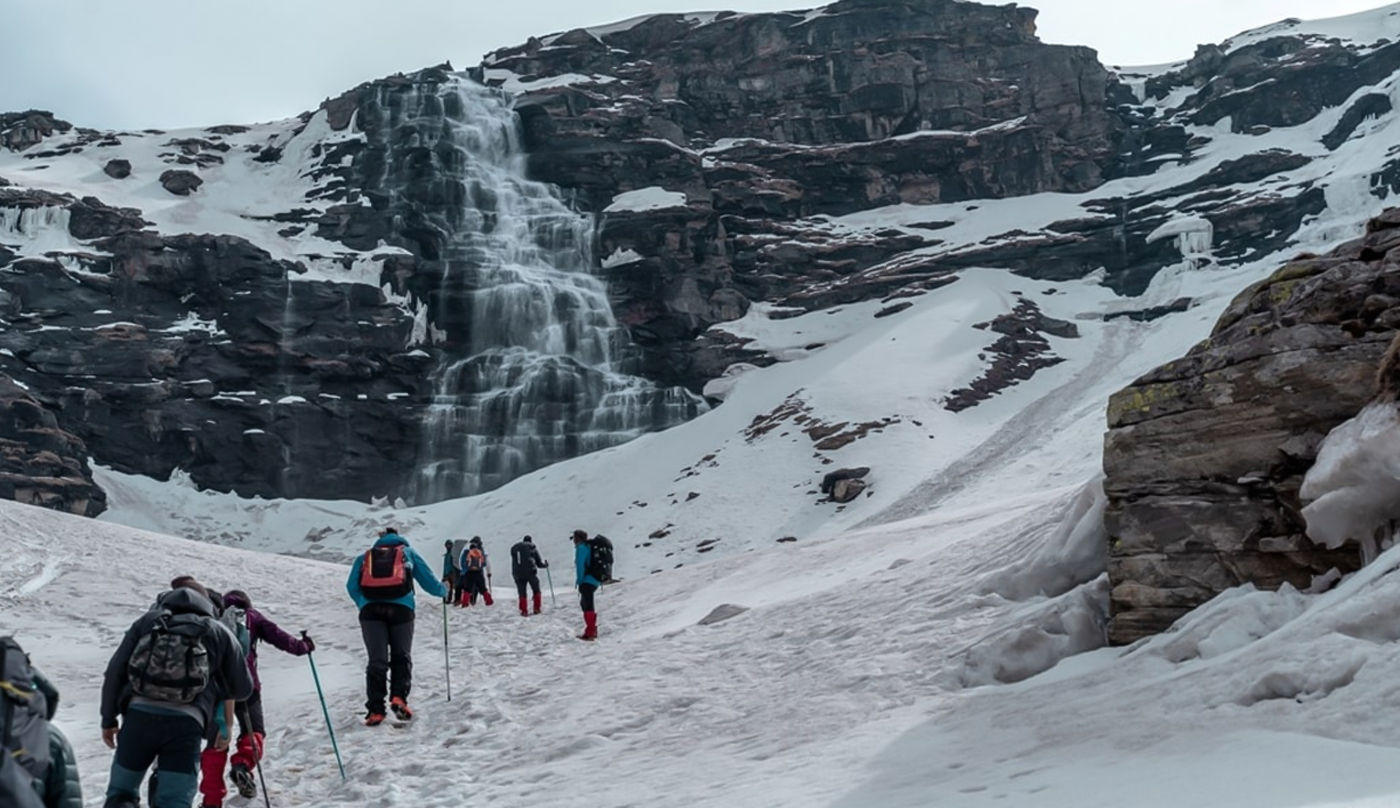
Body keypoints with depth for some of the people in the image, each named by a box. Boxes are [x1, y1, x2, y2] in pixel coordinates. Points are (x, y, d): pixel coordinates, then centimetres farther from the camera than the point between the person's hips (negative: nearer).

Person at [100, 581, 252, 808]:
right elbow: (243, 688, 21)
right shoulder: (219, 632, 20)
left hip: (140, 714, 1)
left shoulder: (147, 621, 22)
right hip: (186, 722, -1)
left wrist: (108, 719, 19)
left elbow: (115, 670, 13)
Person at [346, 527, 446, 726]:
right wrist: (443, 590, 40)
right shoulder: (408, 553, 23)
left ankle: (375, 709, -7)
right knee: (401, 657, 10)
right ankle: (399, 697, -9)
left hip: (370, 609, 1)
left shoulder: (365, 556, 26)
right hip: (401, 608, -1)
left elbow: (351, 586, 16)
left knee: (377, 661, 1)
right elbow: (429, 583, 20)